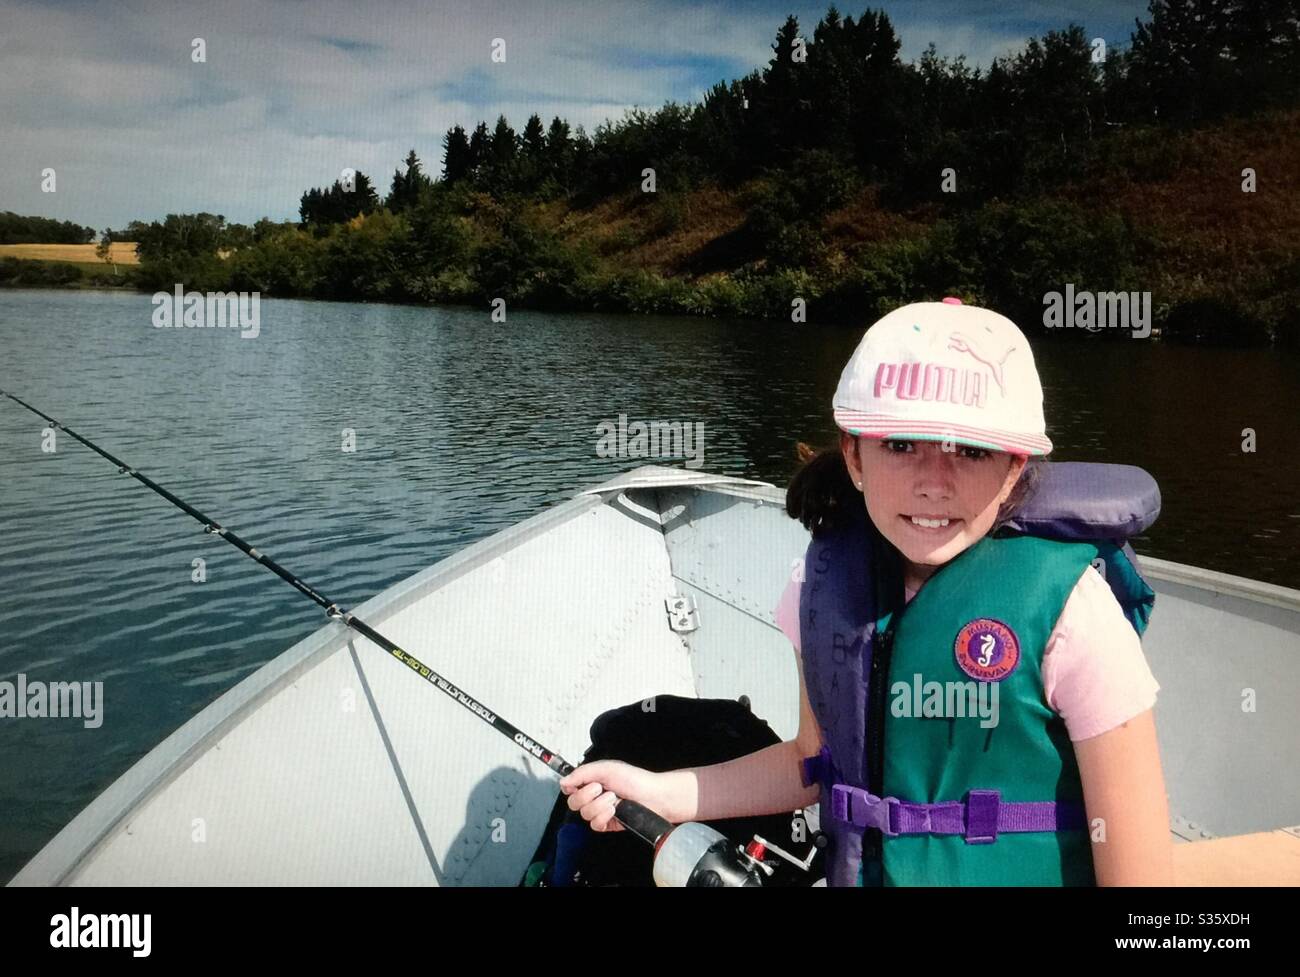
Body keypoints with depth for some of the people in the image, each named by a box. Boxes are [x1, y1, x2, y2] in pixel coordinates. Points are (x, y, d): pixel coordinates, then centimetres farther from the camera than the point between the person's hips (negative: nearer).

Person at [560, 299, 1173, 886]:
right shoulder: (828, 579, -9)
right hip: (858, 871, 4)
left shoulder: (1067, 608, -23)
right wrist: (661, 795, -3)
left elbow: (1138, 858, -18)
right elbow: (816, 761, 4)